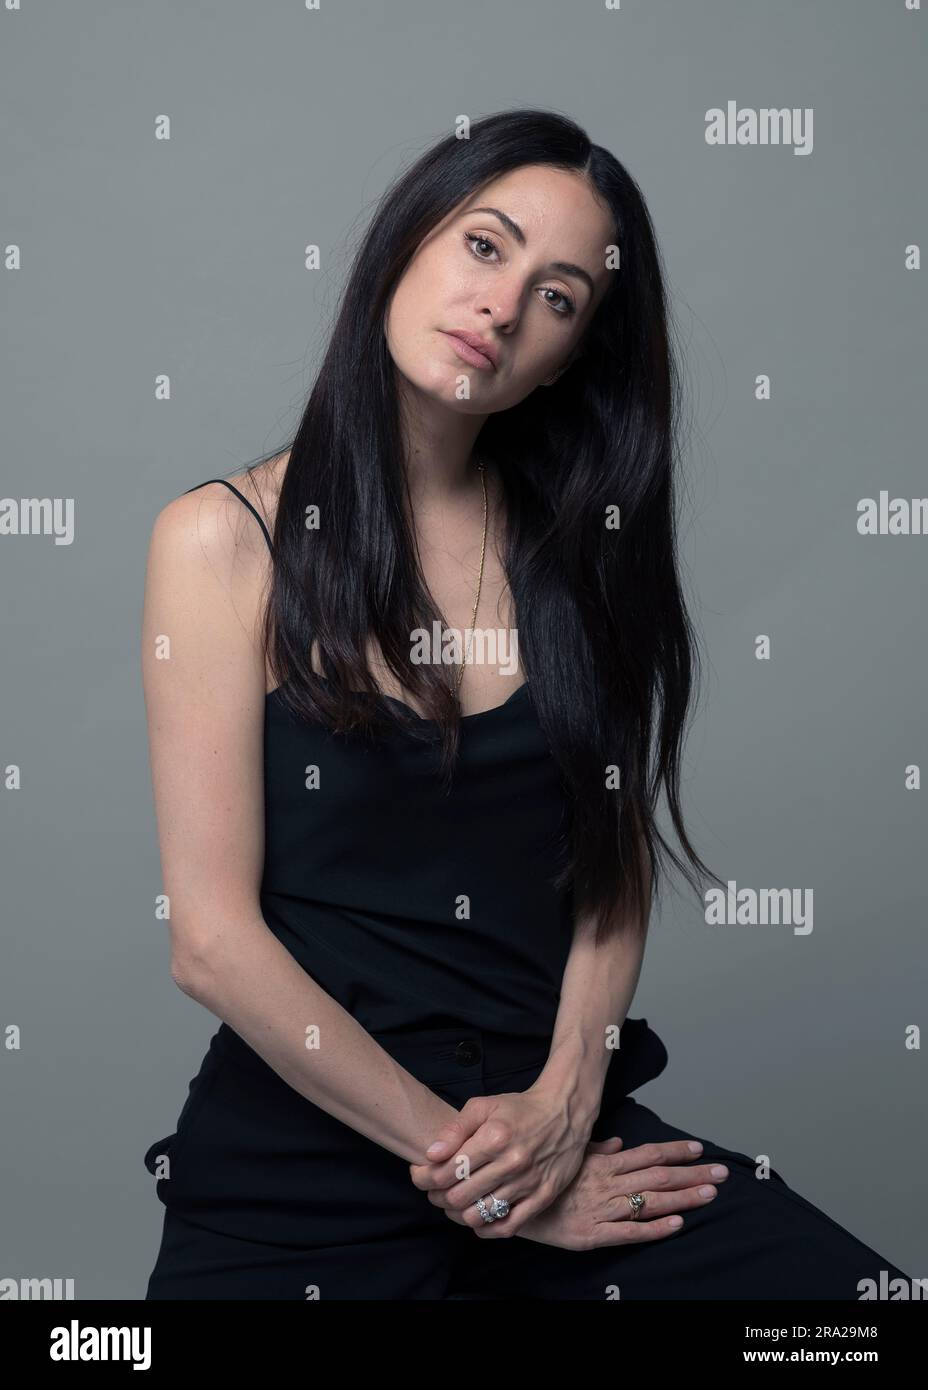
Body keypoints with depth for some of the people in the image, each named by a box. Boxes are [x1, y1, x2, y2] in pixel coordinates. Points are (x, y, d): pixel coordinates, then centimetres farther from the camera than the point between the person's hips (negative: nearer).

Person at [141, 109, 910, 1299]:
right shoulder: (225, 540, -6)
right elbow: (213, 937, -11)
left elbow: (619, 864, 6)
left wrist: (565, 1100, -10)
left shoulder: (577, 543, 6)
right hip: (302, 1174, -2)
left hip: (558, 1126, 3)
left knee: (841, 1285, -16)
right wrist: (476, 1170, -11)